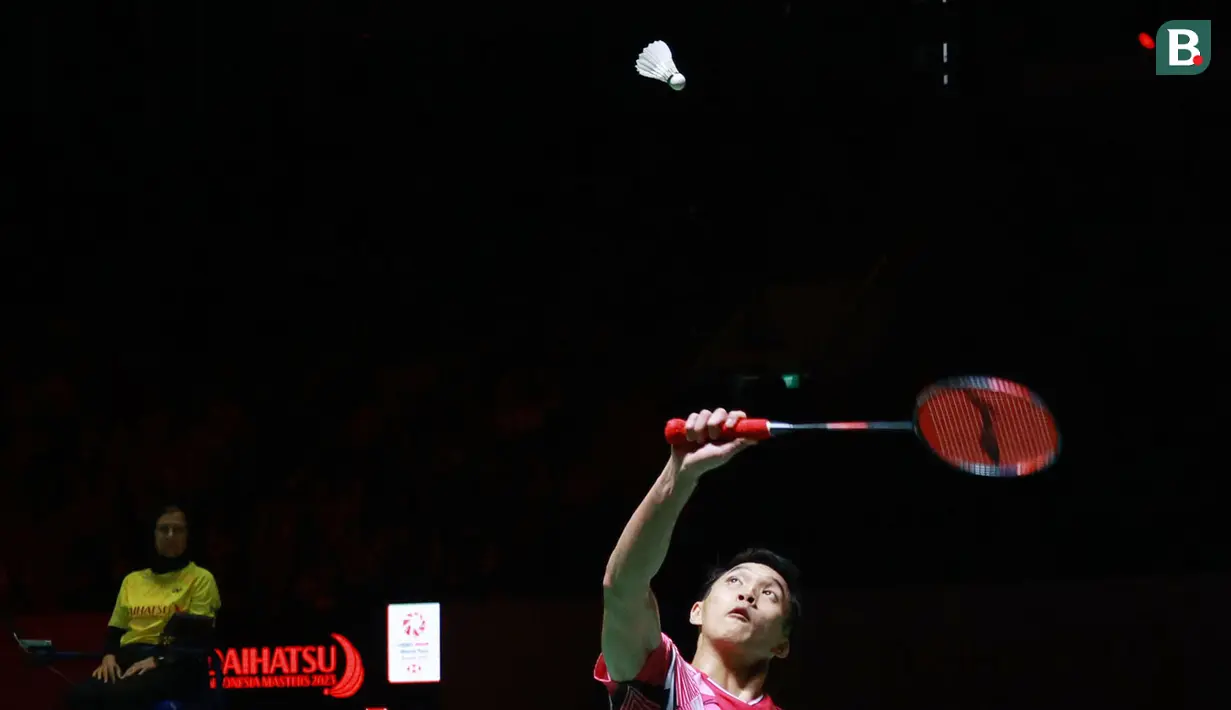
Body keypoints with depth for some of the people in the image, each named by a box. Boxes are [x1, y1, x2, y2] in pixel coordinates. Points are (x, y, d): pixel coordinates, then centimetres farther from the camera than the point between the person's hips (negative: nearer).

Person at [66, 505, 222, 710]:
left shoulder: (201, 579, 9)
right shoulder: (133, 580, 24)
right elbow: (115, 629, 22)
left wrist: (157, 660, -18)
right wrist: (109, 655, -2)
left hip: (174, 665, -5)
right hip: (129, 659, 5)